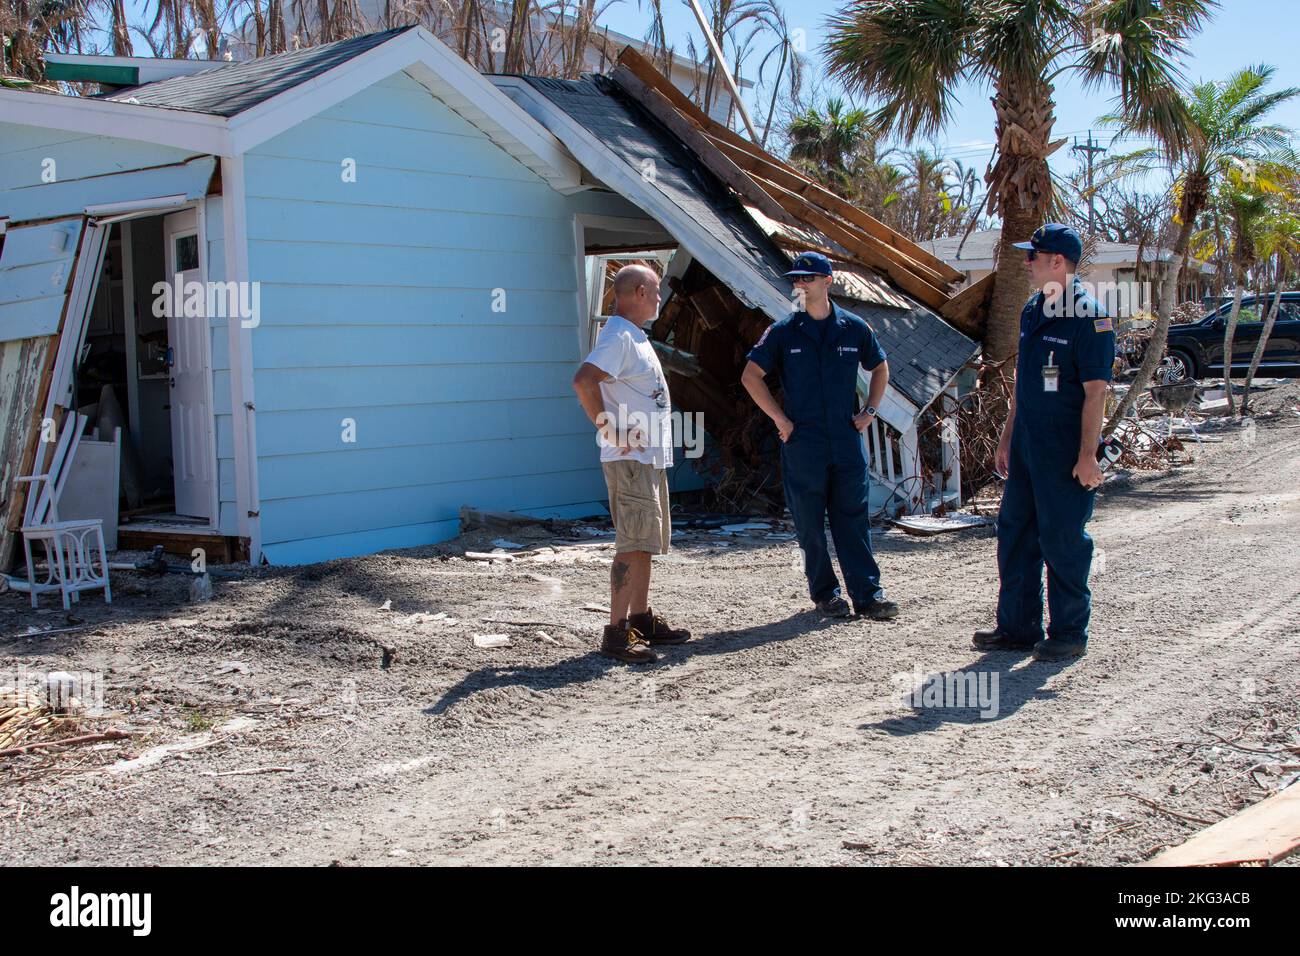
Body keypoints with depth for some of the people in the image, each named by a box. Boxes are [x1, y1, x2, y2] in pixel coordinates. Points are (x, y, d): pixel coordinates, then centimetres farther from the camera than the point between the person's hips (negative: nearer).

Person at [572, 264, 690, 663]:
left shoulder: (635, 336, 18)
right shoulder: (618, 337, -15)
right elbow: (583, 380, -29)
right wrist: (607, 428, -23)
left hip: (651, 458, 10)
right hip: (630, 460, -10)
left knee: (645, 543, 15)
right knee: (633, 545, -11)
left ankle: (642, 620, 24)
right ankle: (616, 632, -9)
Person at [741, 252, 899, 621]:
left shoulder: (854, 328, 6)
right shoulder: (783, 332, 0)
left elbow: (880, 368, 21)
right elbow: (751, 376, 2)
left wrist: (869, 411, 9)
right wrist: (780, 419, -3)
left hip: (847, 440, 1)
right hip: (802, 443, -1)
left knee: (854, 520, 2)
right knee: (810, 524, 4)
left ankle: (868, 595, 4)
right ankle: (825, 594, 15)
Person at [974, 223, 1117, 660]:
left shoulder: (1087, 315, -13)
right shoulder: (1033, 309, 12)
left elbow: (1095, 391, -16)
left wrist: (1088, 455, -20)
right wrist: (1007, 438, 18)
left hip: (1065, 451, -8)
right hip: (1027, 445, 8)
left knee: (1063, 541, 0)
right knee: (1015, 533, 12)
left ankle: (1069, 633, 14)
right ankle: (1018, 627, 22)